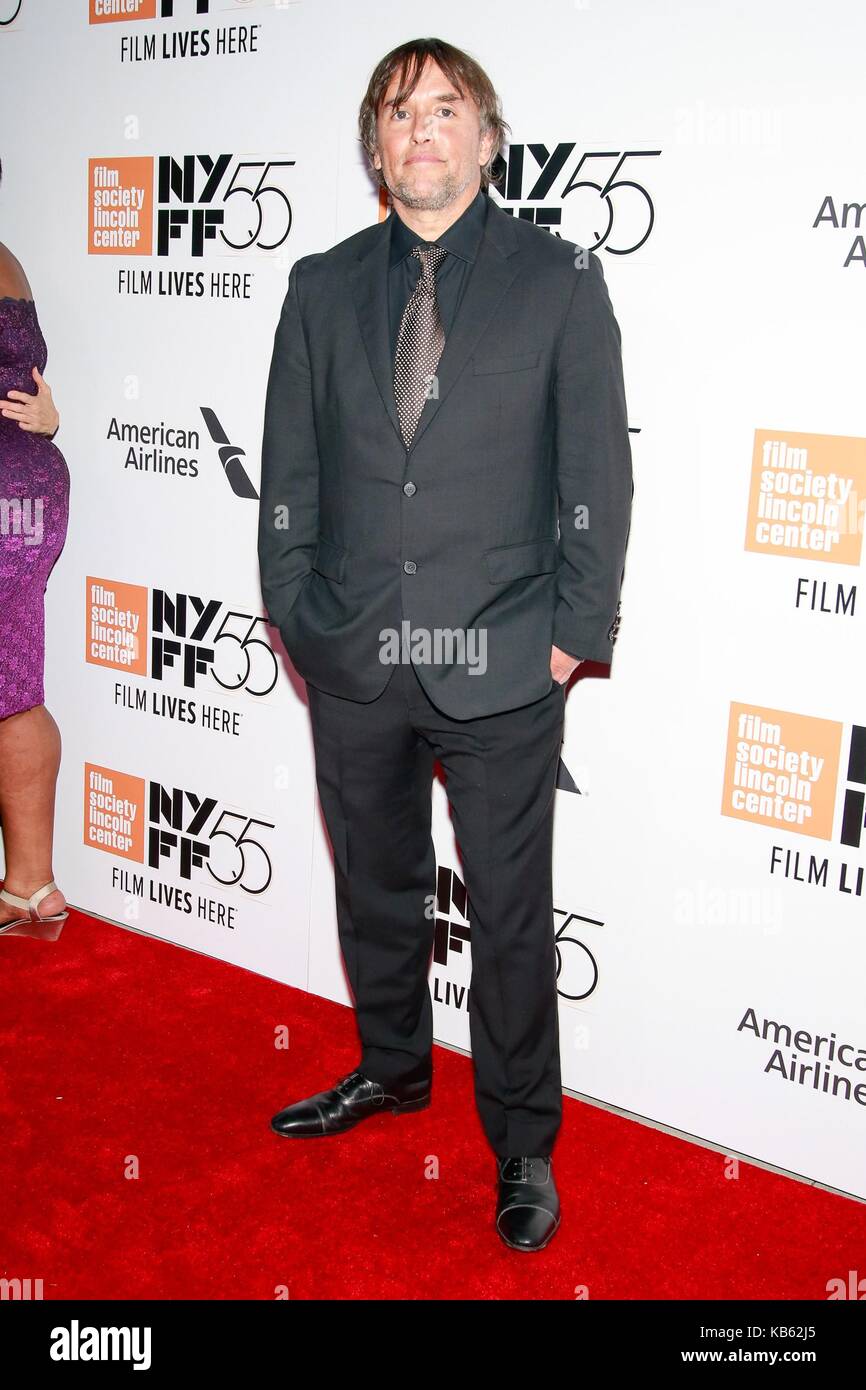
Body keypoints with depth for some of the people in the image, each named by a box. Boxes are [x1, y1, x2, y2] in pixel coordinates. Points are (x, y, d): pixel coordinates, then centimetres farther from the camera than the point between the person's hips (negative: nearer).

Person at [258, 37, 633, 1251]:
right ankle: (392, 1068, 42)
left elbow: (597, 470, -2)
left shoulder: (560, 279, 0)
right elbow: (290, 469, 9)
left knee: (512, 914, 6)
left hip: (501, 663, -3)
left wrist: (576, 630, -6)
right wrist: (295, 615, 4)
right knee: (374, 886, 19)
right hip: (352, 661, 4)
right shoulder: (322, 287, 8)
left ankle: (523, 1141, 25)